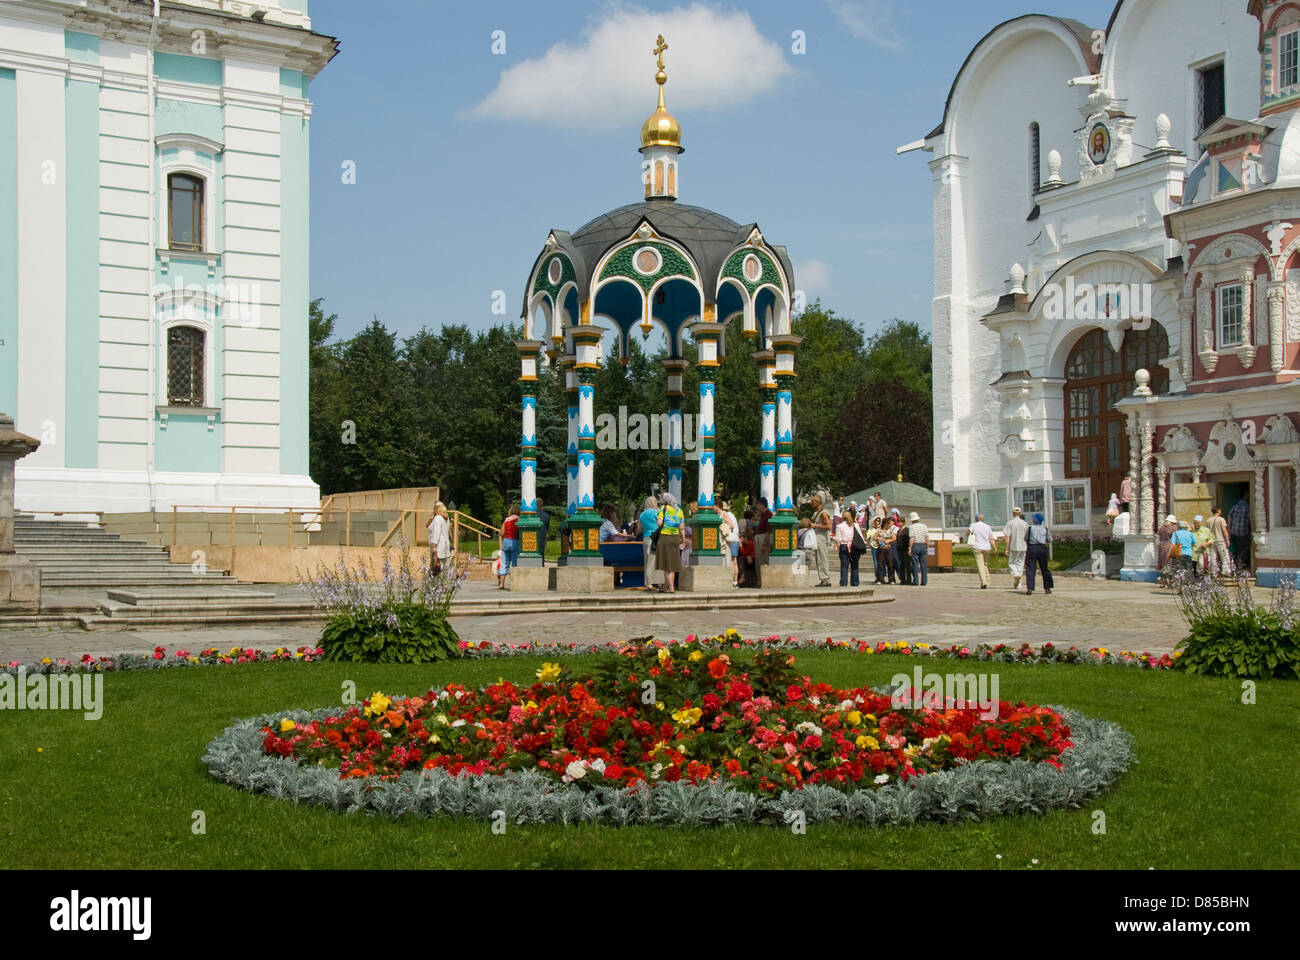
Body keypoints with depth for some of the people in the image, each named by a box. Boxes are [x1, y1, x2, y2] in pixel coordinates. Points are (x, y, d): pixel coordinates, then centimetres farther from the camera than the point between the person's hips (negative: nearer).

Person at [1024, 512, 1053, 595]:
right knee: (1044, 568, 15)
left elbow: (1025, 539, 4)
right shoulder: (1045, 528, 5)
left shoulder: (1030, 527, -3)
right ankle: (1047, 588, 23)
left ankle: (1029, 589, -15)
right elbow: (1050, 540, 10)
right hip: (1043, 548, 3)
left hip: (1032, 548, -3)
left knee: (1030, 569, -3)